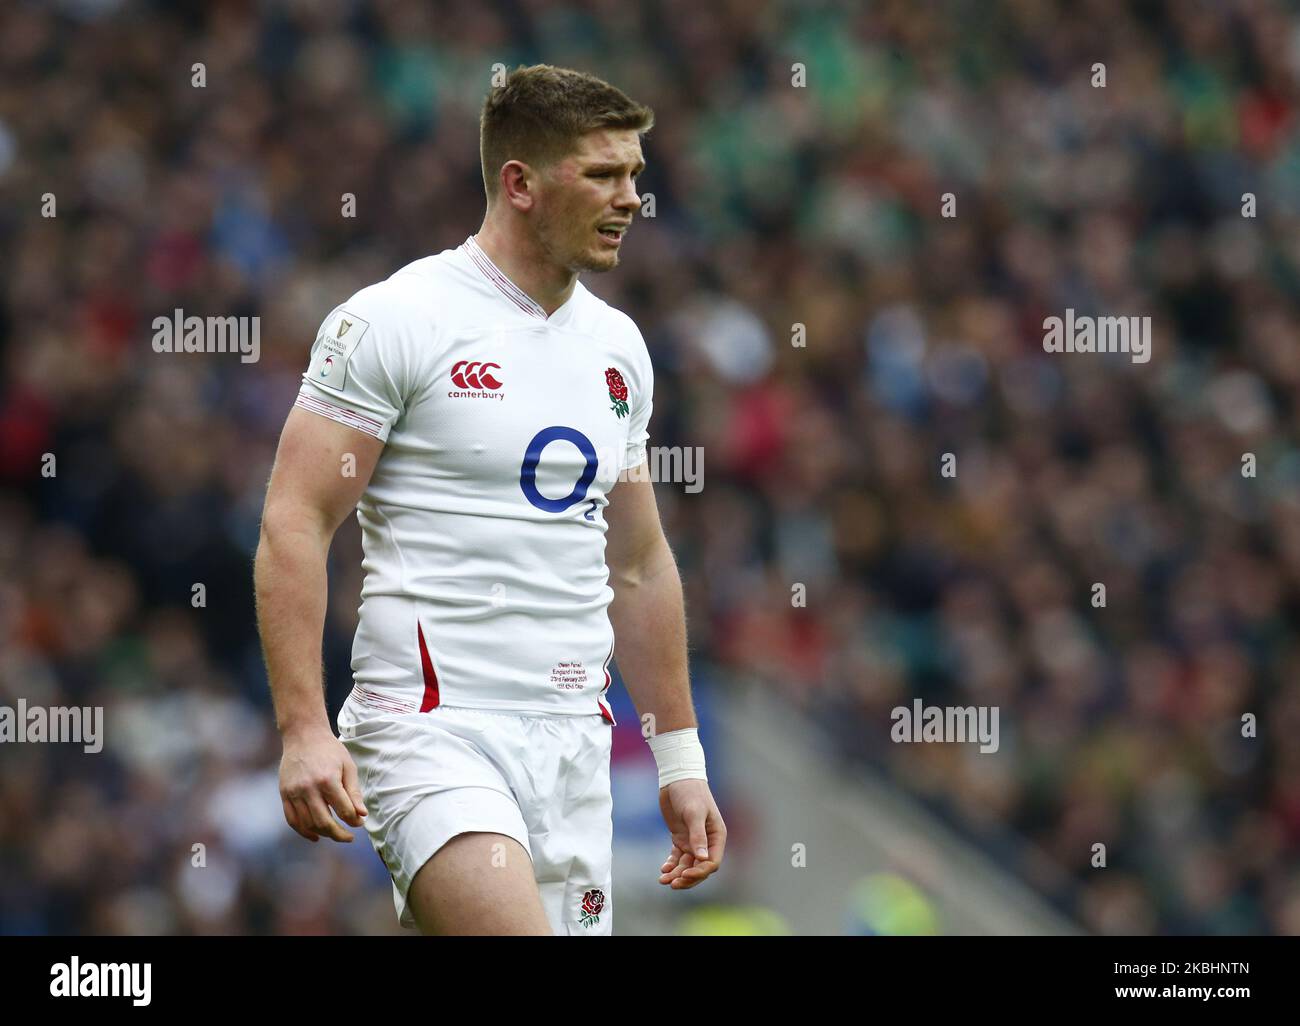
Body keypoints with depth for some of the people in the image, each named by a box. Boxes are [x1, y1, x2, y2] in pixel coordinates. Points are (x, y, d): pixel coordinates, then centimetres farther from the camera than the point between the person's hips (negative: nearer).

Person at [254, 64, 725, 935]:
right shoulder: (396, 320, -6)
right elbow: (294, 522, -9)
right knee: (512, 931, -27)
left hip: (575, 747, 7)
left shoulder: (617, 347, 16)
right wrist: (304, 729, -18)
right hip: (431, 726, -7)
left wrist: (680, 762, 22)